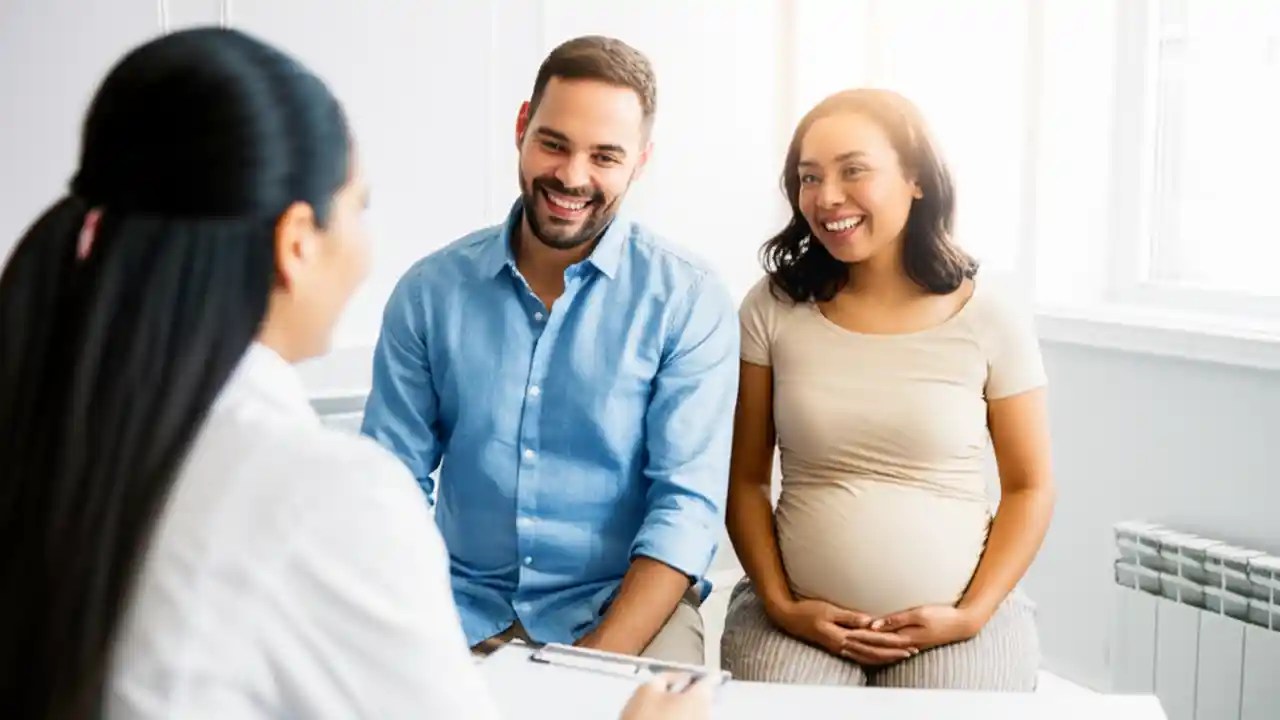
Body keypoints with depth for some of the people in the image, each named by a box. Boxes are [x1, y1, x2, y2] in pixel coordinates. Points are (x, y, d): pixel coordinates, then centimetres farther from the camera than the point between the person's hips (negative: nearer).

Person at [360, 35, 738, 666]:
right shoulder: (430, 291, 1)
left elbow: (687, 505, -12)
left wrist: (598, 664, -22)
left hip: (628, 603, -2)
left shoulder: (689, 303, -6)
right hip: (462, 606, 2)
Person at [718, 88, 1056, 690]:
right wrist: (780, 604, -7)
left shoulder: (990, 318, -2)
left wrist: (971, 616, -7)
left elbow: (1029, 488, 3)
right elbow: (746, 480, 4)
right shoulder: (772, 308, 0)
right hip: (800, 617, 1)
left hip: (952, 622, 0)